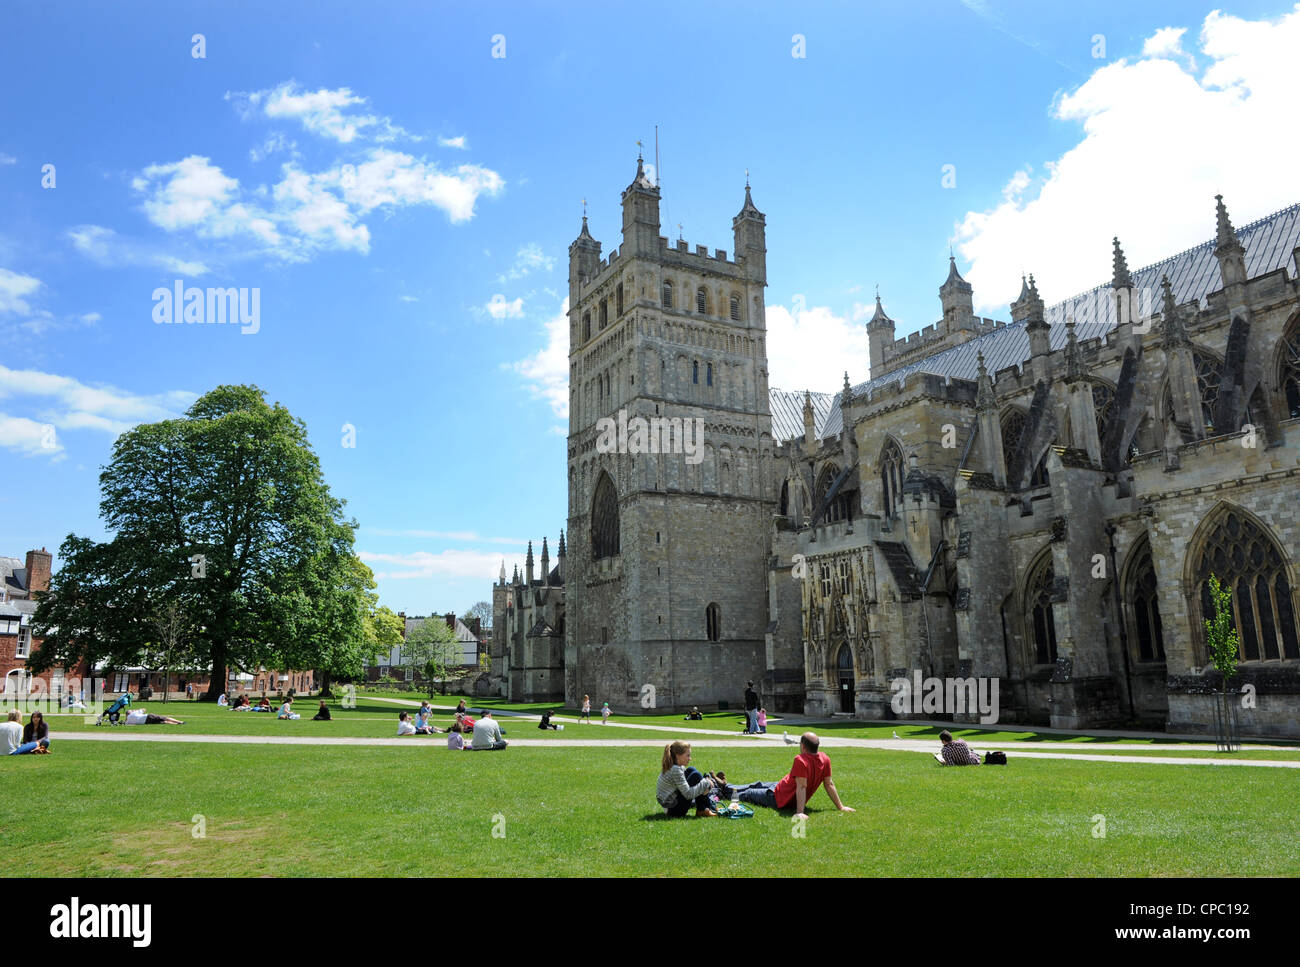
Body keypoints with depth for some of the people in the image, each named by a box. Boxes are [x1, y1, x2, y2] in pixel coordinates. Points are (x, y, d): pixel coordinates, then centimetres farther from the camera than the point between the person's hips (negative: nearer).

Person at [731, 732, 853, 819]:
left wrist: (799, 812, -36)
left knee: (749, 793, 19)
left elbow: (802, 787, -36)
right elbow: (830, 785, -7)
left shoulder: (801, 760, -34)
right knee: (759, 785, 29)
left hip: (778, 799, -7)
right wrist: (840, 807, 1)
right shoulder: (825, 759, -12)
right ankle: (733, 789, 49)